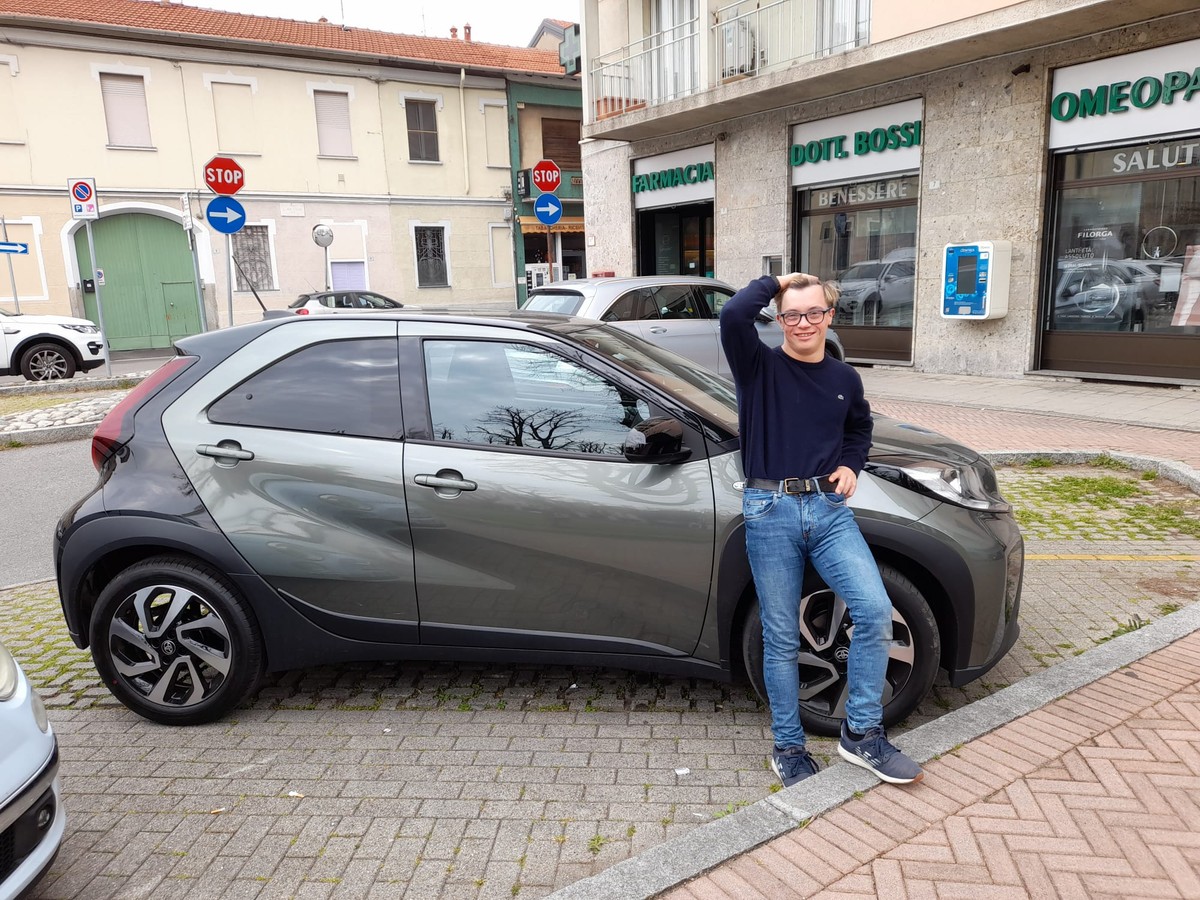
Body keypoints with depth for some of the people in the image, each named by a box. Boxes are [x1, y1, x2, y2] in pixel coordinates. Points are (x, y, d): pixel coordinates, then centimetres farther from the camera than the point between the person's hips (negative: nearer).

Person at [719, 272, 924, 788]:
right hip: (770, 512, -3)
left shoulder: (844, 379, 11)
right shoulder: (760, 367, -2)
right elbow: (733, 316, -23)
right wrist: (772, 283, -5)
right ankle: (789, 749, 23)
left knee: (875, 611, -10)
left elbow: (860, 428, 30)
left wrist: (850, 465, 9)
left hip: (829, 509, 4)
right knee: (782, 638, 5)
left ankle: (861, 734, 9)